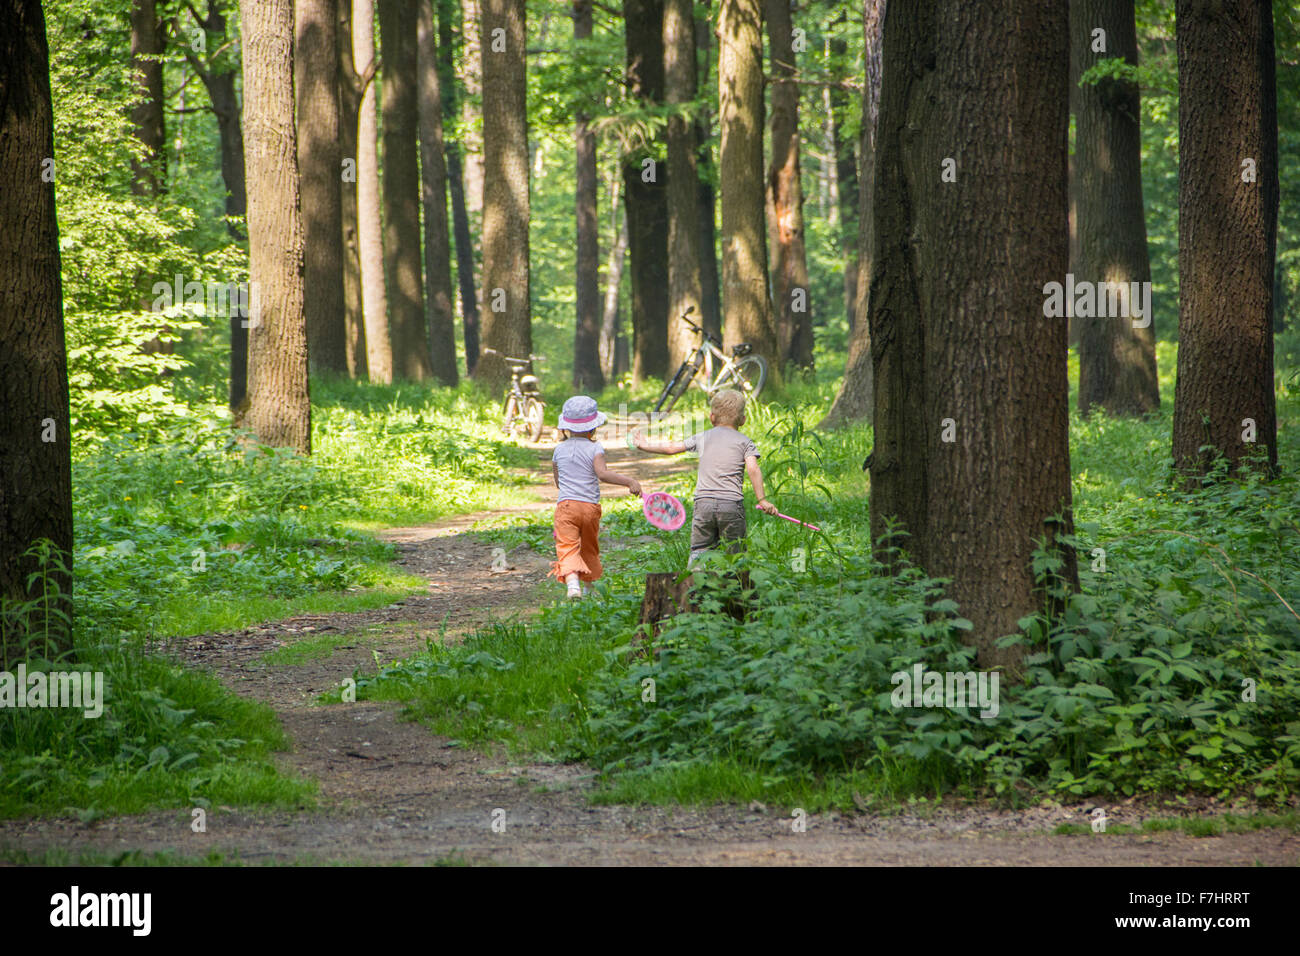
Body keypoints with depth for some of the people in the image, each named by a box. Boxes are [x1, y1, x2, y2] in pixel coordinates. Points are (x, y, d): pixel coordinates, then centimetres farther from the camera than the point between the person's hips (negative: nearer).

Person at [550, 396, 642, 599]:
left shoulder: (559, 450, 10)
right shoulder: (595, 448, -2)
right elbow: (602, 473, -19)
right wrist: (630, 482, -21)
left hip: (565, 506, 0)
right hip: (590, 506, 0)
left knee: (567, 548, -13)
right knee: (590, 550, 19)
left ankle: (572, 582, -37)